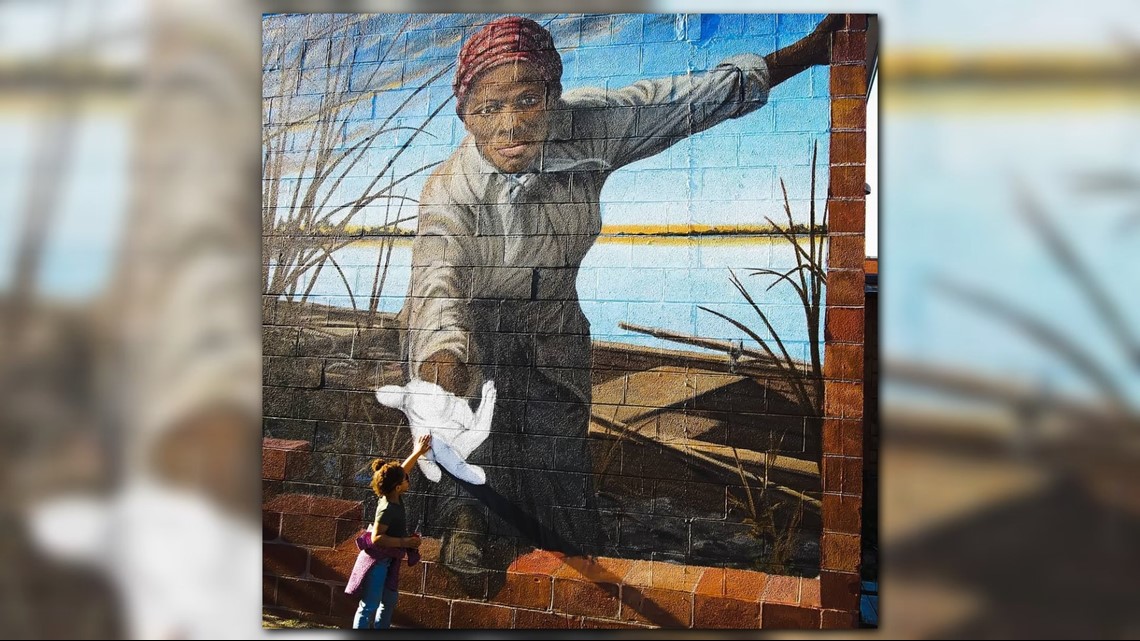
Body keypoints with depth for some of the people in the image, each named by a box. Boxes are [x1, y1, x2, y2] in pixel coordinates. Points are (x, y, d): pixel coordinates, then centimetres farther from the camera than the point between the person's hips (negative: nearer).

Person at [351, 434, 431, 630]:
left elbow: (402, 470, 15)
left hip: (387, 560, 10)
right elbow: (376, 538, -29)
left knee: (389, 601, 18)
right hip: (376, 561, -10)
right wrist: (404, 542, -25)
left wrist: (417, 453, 23)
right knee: (370, 606, -10)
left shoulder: (394, 496, -2)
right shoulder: (387, 509, -26)